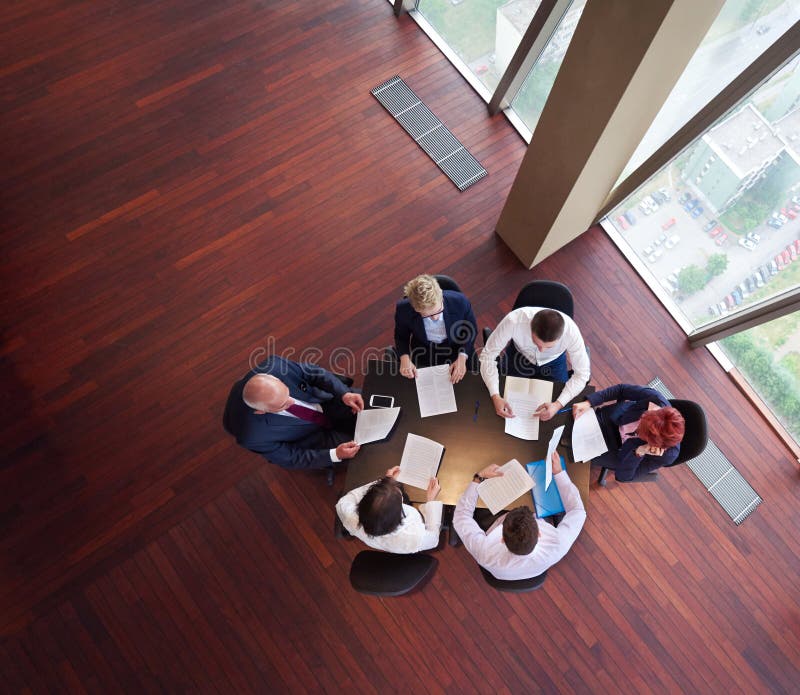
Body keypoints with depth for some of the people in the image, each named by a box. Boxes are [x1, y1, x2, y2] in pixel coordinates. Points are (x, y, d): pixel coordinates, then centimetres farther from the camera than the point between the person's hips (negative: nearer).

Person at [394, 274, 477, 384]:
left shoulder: (460, 302, -26)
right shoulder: (403, 309, -25)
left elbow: (471, 331, -7)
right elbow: (401, 336, -3)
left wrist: (462, 358, -21)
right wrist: (405, 358, -22)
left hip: (456, 348, 0)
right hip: (423, 352, 0)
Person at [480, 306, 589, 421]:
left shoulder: (571, 331, -38)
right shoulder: (513, 321, -41)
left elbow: (582, 374, -25)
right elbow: (488, 355, -29)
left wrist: (558, 405, -38)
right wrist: (495, 397, -39)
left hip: (554, 361, 0)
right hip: (520, 355, 0)